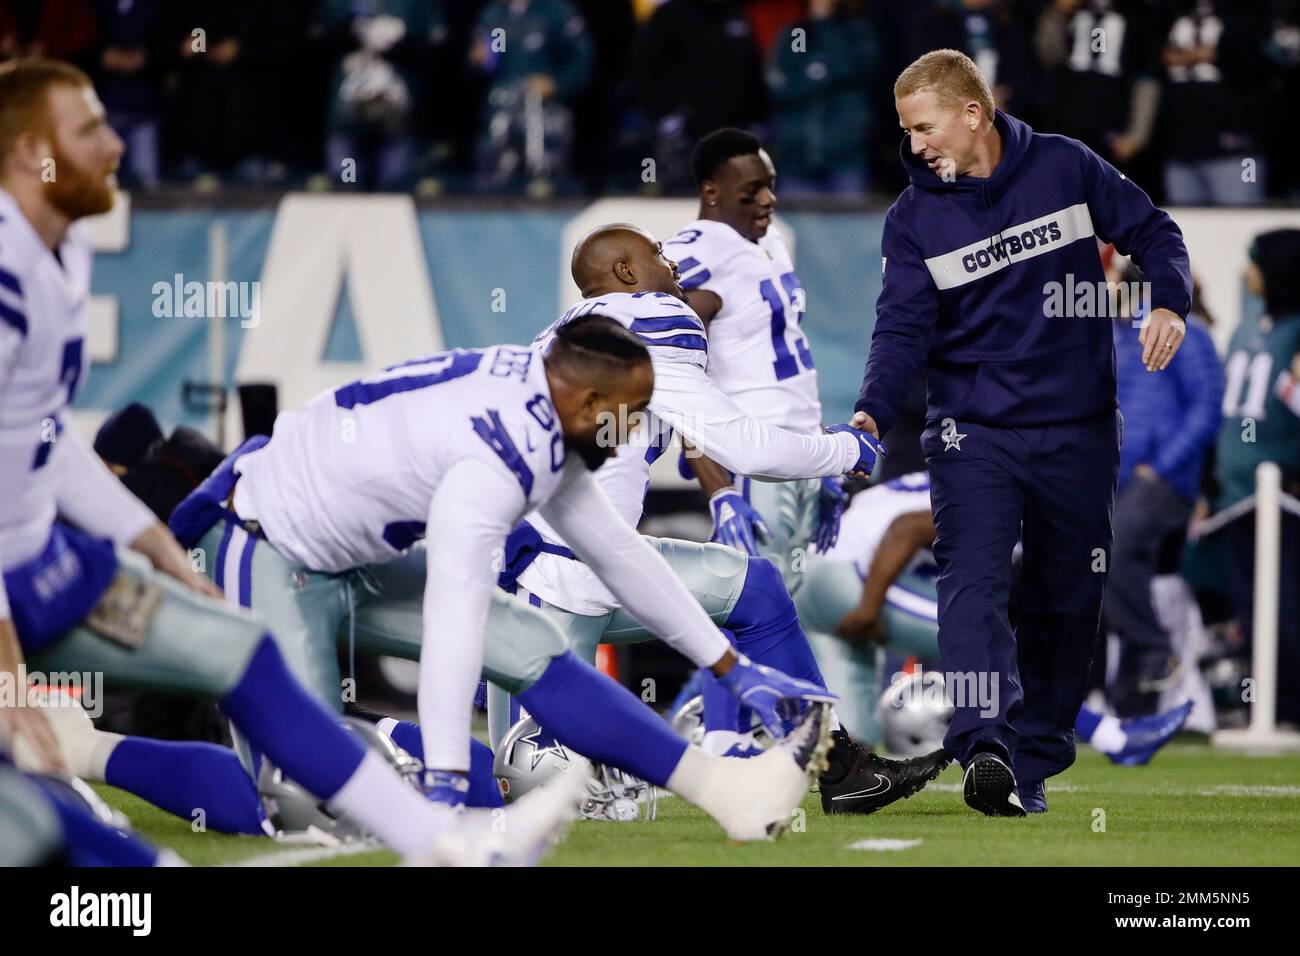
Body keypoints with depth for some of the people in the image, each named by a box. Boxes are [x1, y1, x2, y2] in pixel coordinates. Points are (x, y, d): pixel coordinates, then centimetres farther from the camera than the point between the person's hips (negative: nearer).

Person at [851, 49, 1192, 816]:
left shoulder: (1067, 169, -2)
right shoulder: (914, 219, -2)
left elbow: (1153, 233, 6)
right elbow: (903, 329, -7)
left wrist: (1169, 304, -14)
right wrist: (873, 414, -24)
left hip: (1080, 433, 1)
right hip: (974, 434, -1)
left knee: (1068, 599, 8)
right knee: (973, 581, -21)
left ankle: (1033, 764, 21)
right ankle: (984, 748, -34)